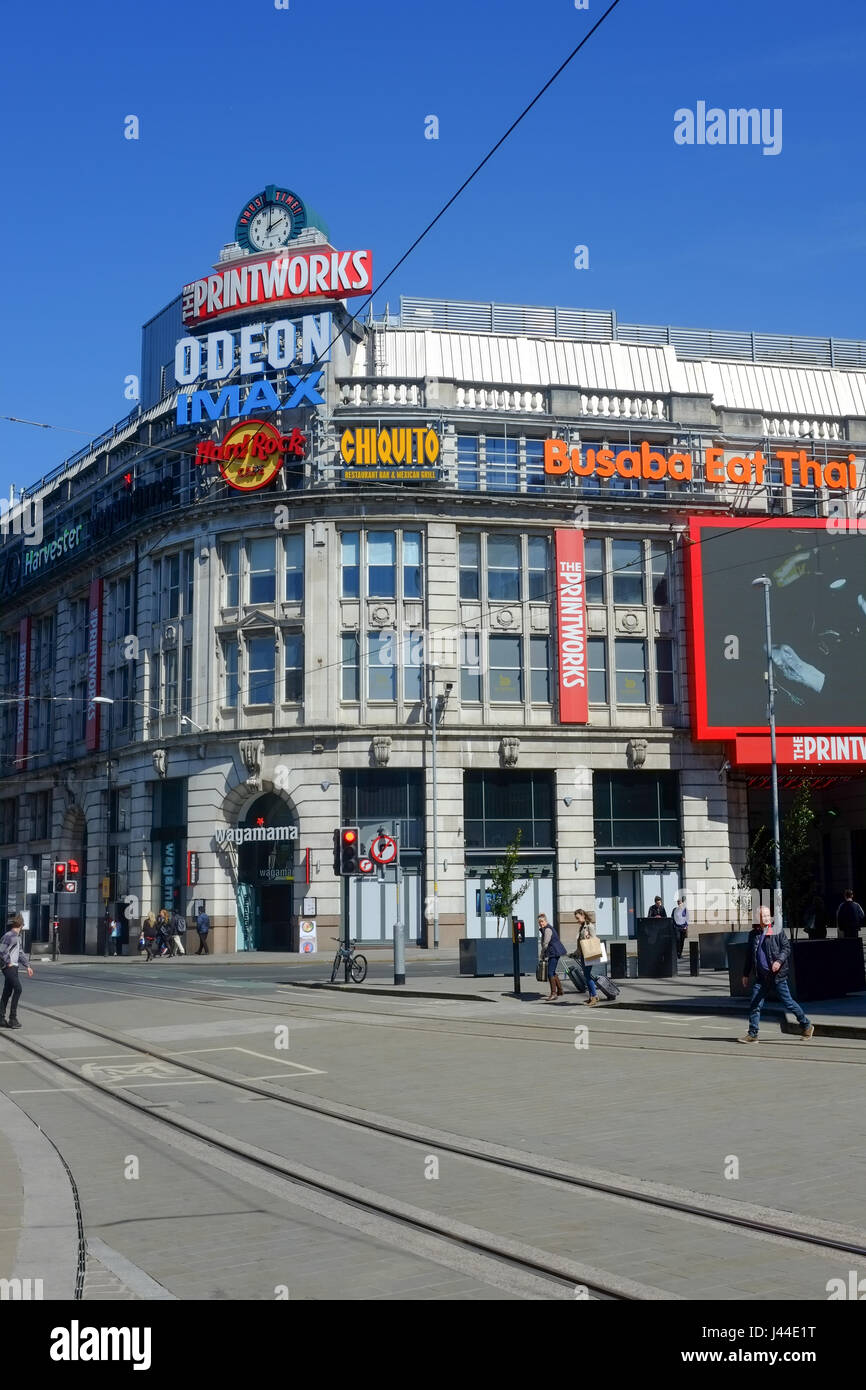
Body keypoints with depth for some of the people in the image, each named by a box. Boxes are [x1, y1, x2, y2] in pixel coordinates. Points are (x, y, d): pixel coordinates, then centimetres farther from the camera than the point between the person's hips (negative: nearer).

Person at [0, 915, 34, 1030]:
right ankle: (13, 1018, -15)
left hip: (14, 967, 10)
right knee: (18, 989, -16)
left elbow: (20, 953, 25)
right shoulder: (9, 936, -15)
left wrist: (27, 966, 23)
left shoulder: (17, 937, 16)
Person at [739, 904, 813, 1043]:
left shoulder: (777, 931, -2)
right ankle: (752, 1035, 6)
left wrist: (779, 960, -23)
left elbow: (787, 947, -6)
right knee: (754, 1004, -1)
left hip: (777, 975, -4)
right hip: (761, 976, 4)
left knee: (788, 1002, 3)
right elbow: (749, 955, 17)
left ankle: (806, 1026, 22)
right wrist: (746, 974, 18)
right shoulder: (753, 934, 9)